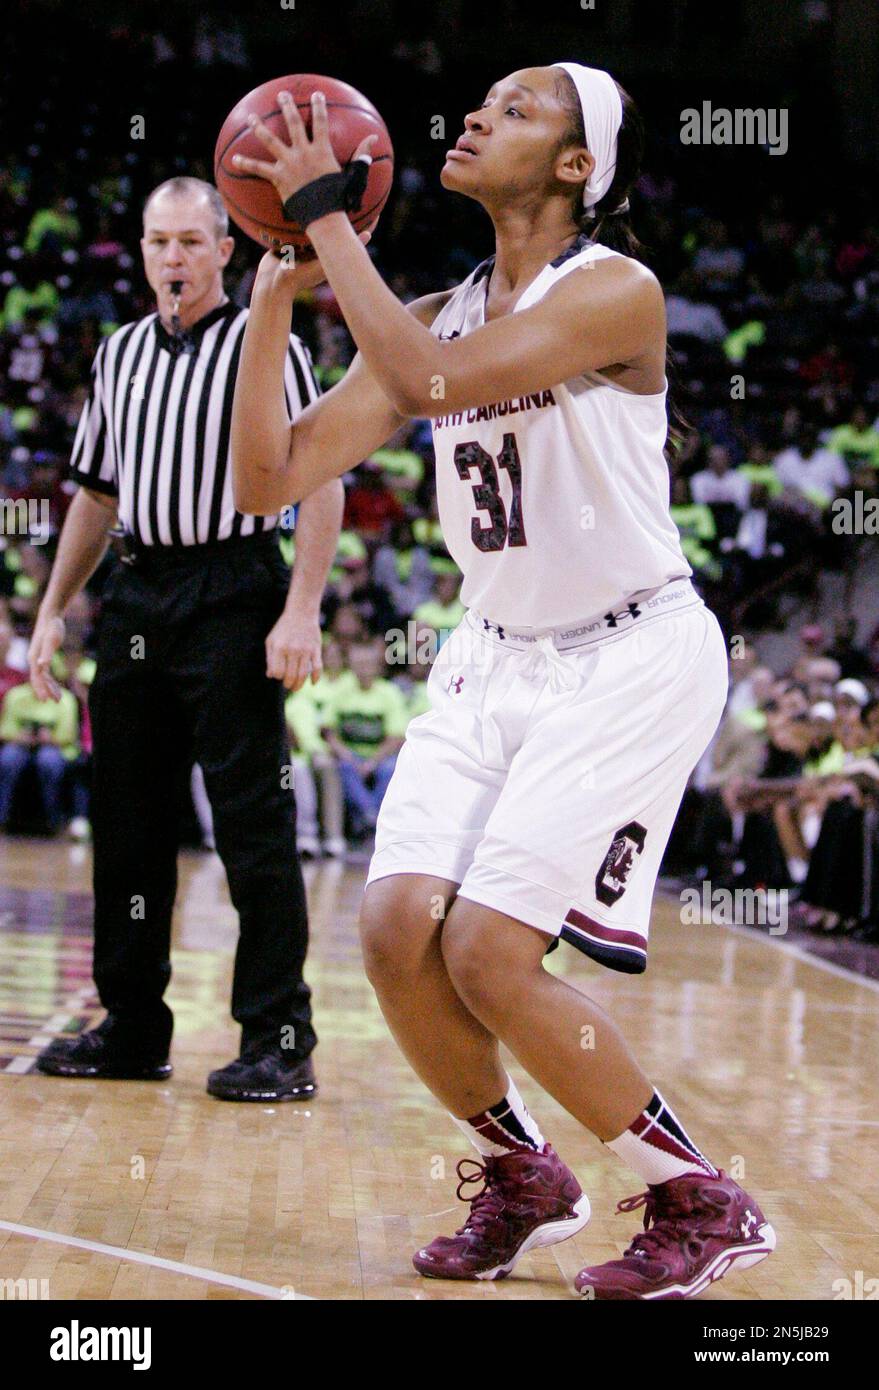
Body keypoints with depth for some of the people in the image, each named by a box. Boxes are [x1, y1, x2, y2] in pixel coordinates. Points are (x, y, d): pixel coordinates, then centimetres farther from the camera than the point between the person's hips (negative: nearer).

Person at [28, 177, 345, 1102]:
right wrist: (53, 609, 17)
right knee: (125, 820, 9)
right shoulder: (119, 354, 16)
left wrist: (301, 612, -18)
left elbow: (319, 483, -9)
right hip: (136, 597, 7)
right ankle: (132, 1030, 18)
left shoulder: (266, 346, -2)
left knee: (253, 824, -7)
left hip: (233, 598, -6)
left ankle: (278, 1042, -2)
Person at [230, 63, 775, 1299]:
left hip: (631, 662, -7)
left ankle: (704, 1203, 5)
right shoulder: (437, 318, 5)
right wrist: (275, 289, -7)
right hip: (496, 656, 7)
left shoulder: (615, 291, -16)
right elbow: (270, 479, 0)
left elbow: (432, 378, -32)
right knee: (398, 931, -7)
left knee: (487, 954, -14)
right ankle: (521, 1177, 19)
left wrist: (327, 213, -22)